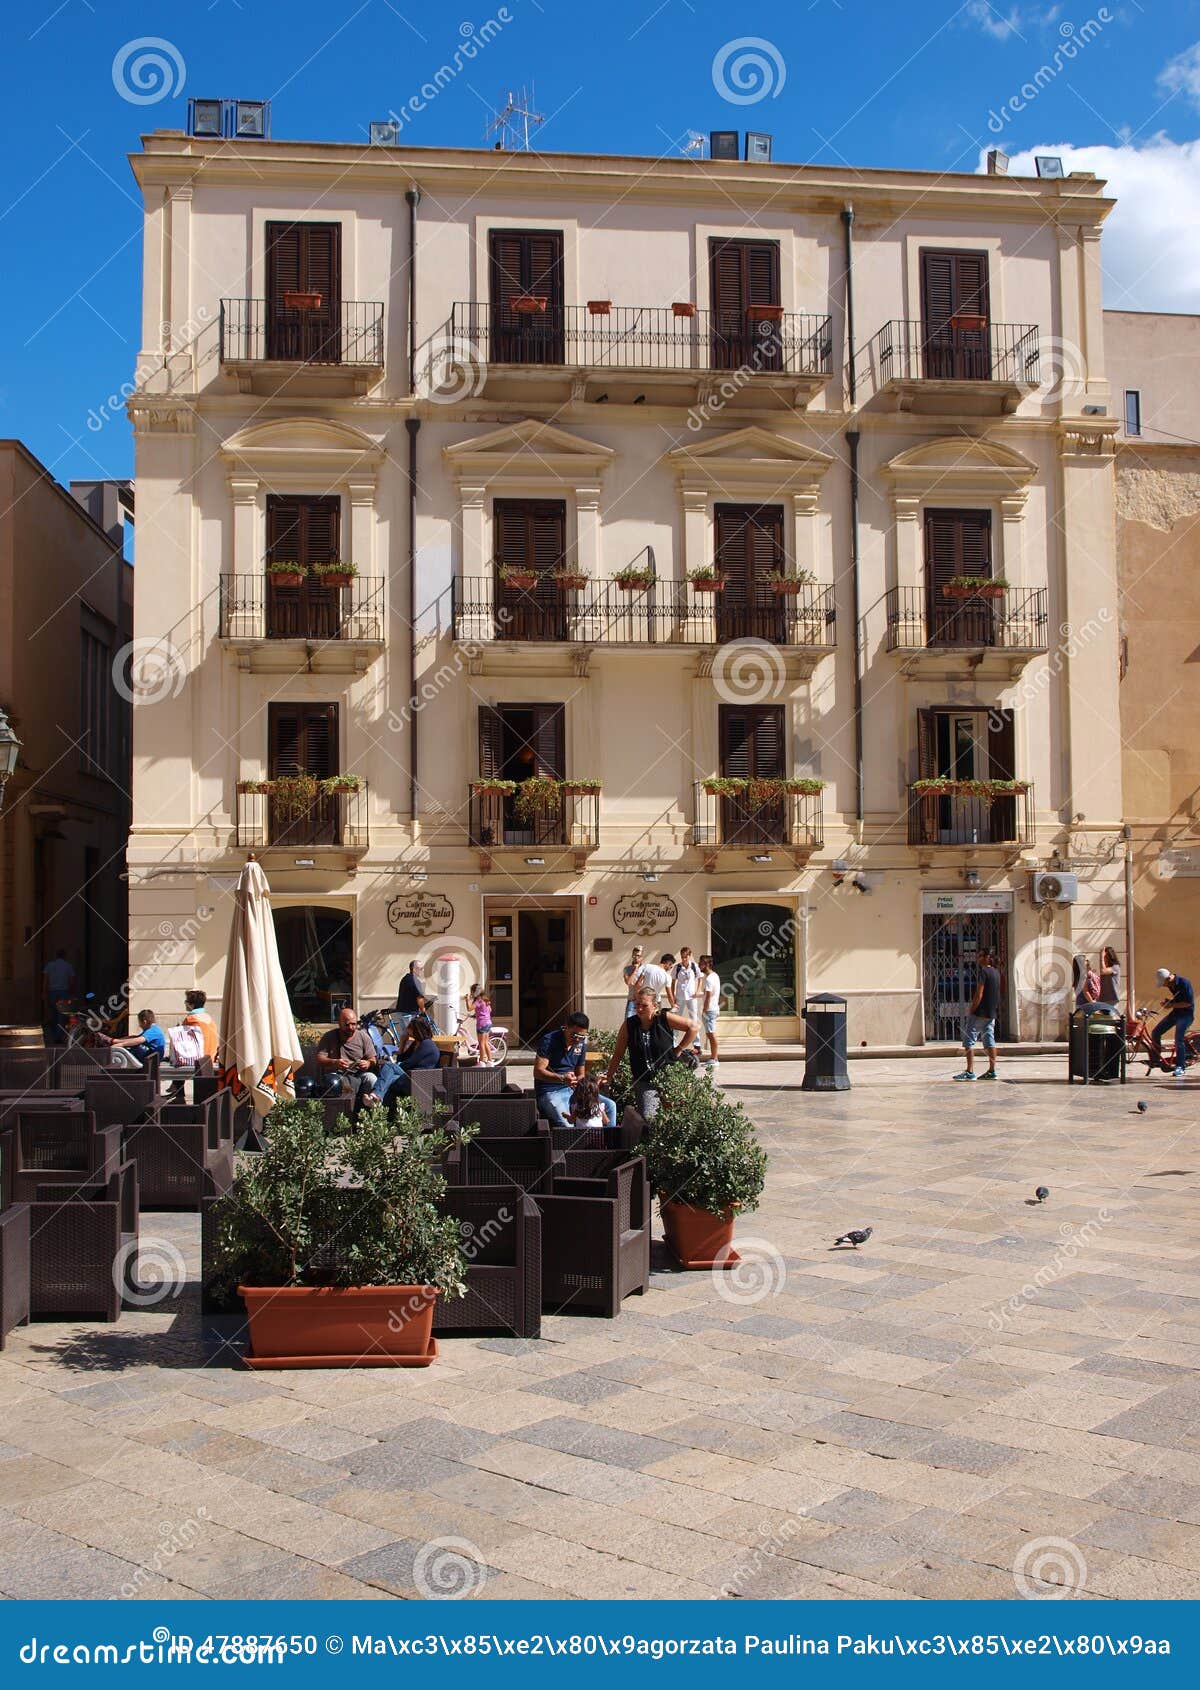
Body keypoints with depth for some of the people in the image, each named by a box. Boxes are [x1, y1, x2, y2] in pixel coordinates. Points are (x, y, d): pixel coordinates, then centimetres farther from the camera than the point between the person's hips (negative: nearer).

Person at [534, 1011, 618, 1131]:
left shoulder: (581, 1044, 9)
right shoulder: (549, 1041, -12)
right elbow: (538, 1072, -20)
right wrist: (562, 1078, -34)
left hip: (572, 1090, 7)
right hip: (550, 1093, -7)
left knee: (610, 1106, -5)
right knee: (566, 1125, -35)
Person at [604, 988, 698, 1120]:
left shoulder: (665, 1018, -6)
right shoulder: (629, 1025, -2)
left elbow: (692, 1027, 0)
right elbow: (618, 1054, 4)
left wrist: (679, 1049, -1)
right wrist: (609, 1077, 0)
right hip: (644, 1083, 0)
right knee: (647, 1118, -17)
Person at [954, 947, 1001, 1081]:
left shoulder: (983, 972, -15)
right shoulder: (996, 972, 12)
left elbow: (979, 995, -18)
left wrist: (971, 1010, -12)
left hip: (980, 1013, -9)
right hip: (992, 1013, 9)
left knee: (969, 1040, -5)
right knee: (989, 1041, 11)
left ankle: (970, 1071, -11)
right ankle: (992, 1070, 10)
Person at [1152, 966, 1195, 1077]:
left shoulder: (1184, 983, -20)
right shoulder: (1171, 985, 5)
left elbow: (1188, 1002, -22)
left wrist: (1172, 1005, -20)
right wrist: (1168, 1002, 1)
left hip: (1186, 1014, -8)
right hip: (1176, 1012, 8)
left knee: (1179, 1039, -18)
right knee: (1155, 1033, 1)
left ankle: (1180, 1067, -7)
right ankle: (1156, 1058, 14)